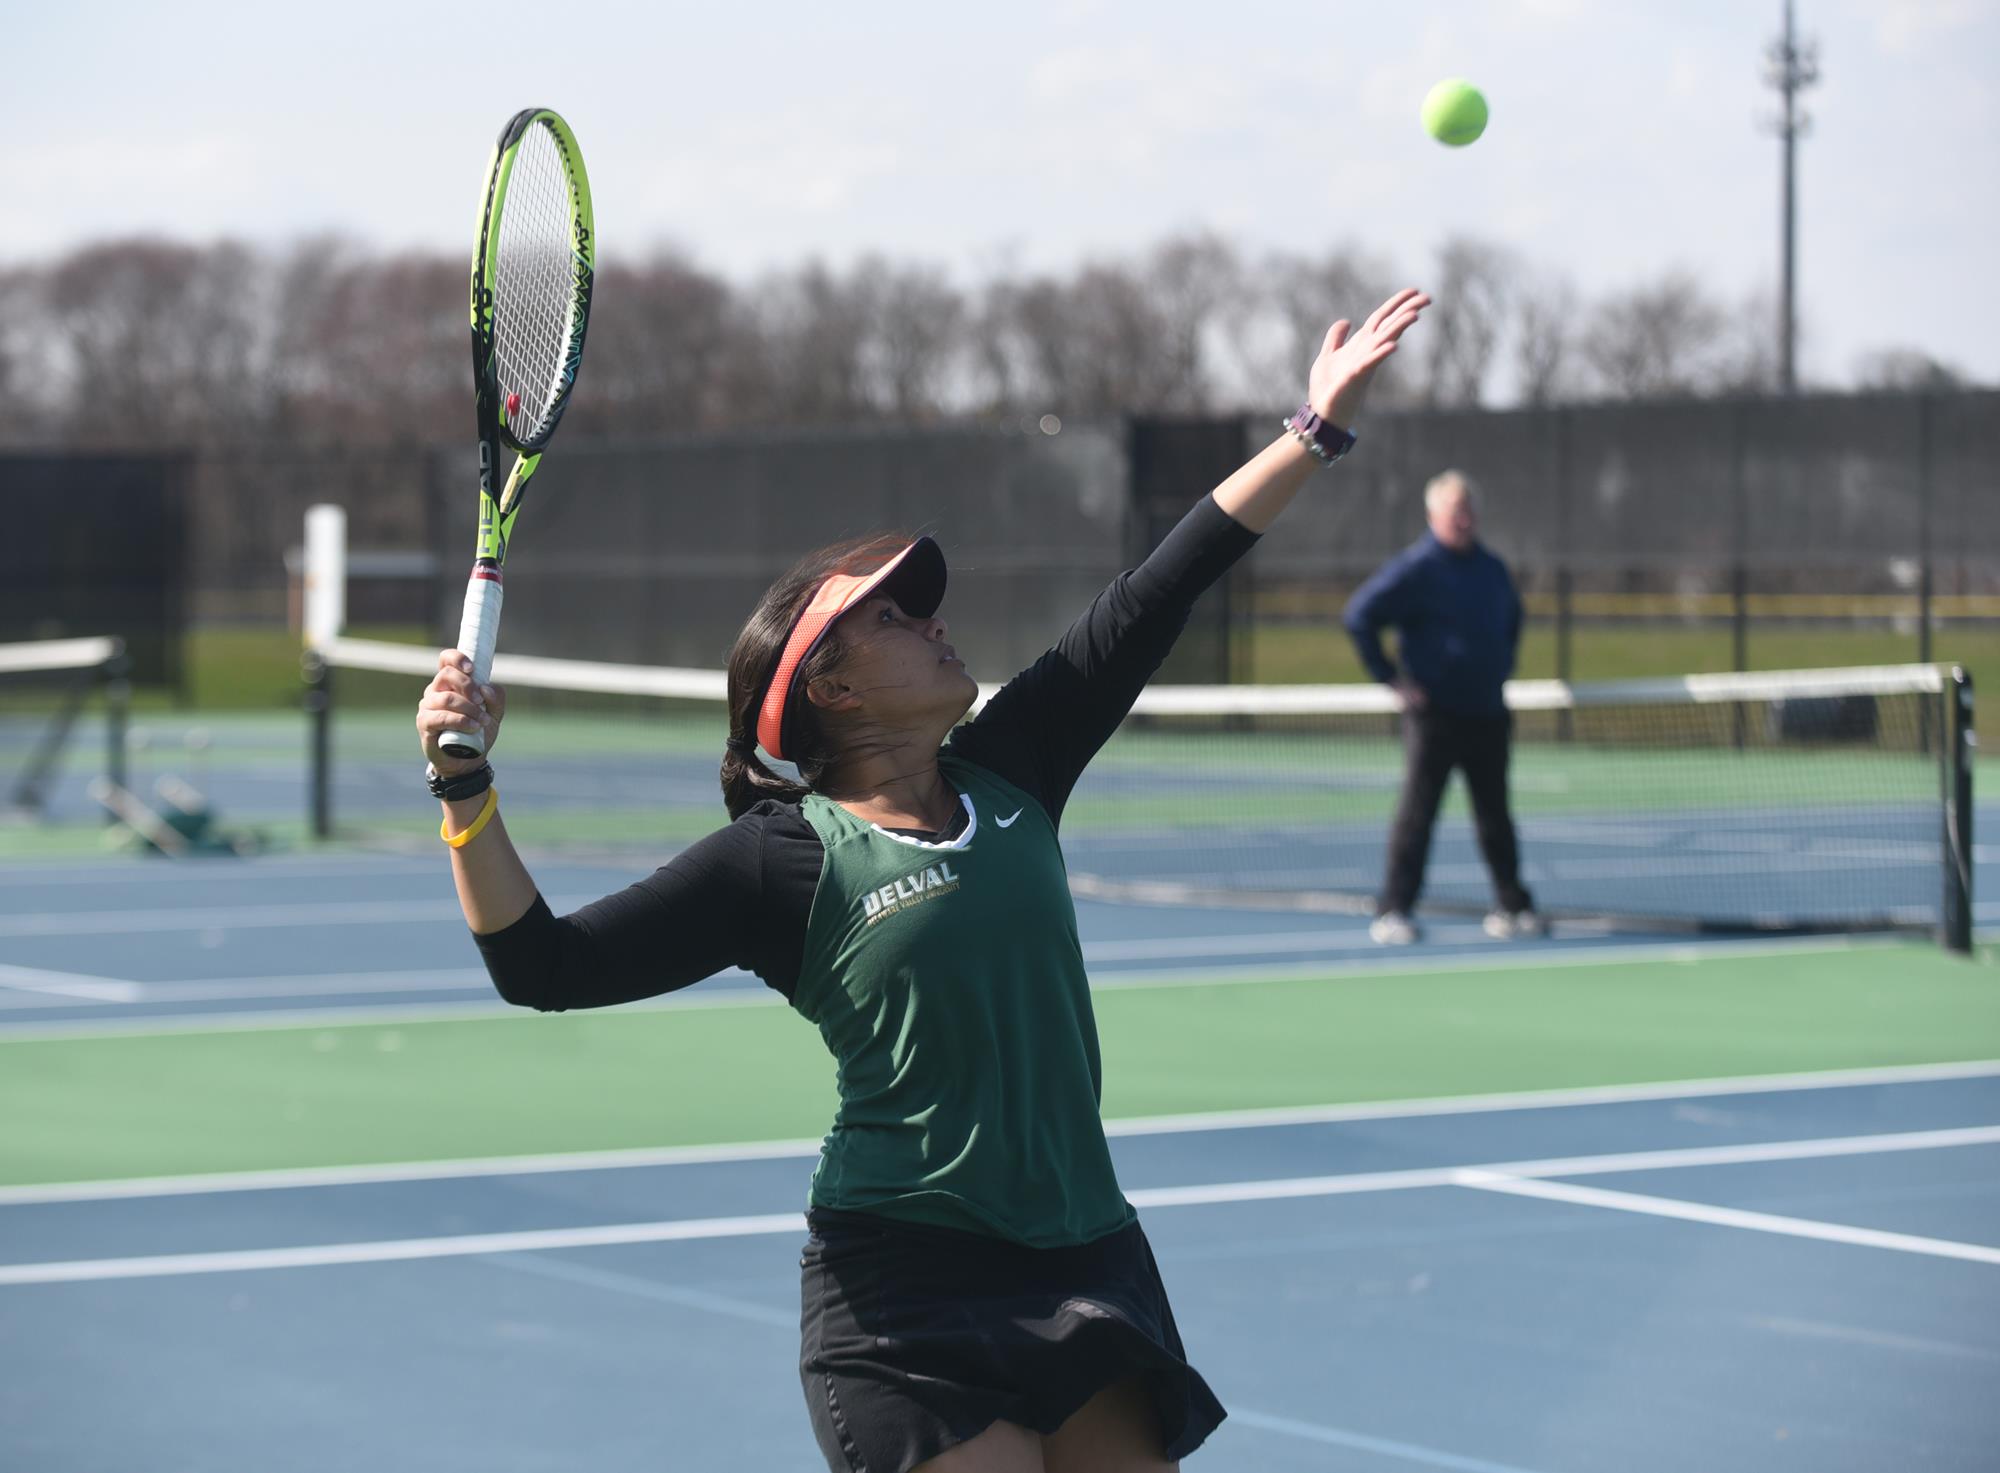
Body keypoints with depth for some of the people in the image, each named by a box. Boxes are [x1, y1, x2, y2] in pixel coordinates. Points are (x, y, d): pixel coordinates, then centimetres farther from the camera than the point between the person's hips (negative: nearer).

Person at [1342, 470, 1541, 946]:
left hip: (1487, 714, 6)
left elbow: (1512, 619, 32)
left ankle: (1512, 906, 16)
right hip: (1434, 713, -6)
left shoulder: (1492, 570, 12)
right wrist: (1391, 678, -11)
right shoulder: (1414, 568, -8)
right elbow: (1359, 617, -10)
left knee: (1495, 816, 9)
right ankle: (1393, 911, -1)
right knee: (1417, 812, -5)